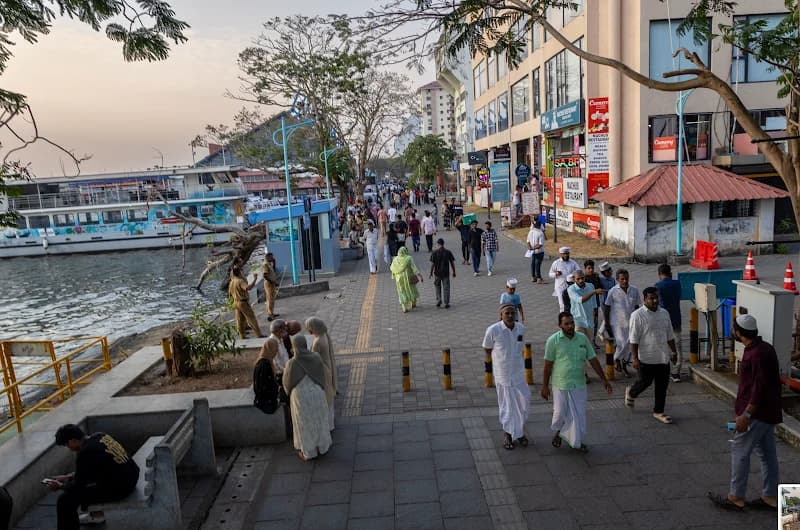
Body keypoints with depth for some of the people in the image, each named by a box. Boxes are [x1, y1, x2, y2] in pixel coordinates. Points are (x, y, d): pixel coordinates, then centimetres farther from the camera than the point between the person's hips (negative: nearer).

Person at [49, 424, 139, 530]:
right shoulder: (99, 436, 5)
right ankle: (96, 515, 41)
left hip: (119, 488, -9)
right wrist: (68, 477, 21)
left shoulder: (85, 453, -19)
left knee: (65, 500, -6)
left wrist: (60, 486, 14)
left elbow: (77, 486, -4)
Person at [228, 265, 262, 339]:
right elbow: (248, 287, -38)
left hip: (236, 302, 8)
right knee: (251, 319, -1)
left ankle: (242, 335, 18)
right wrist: (254, 280, -32)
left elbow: (230, 294, 16)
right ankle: (259, 335, 3)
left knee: (240, 320, 13)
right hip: (243, 302, -8)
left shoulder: (231, 282, 8)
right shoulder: (240, 281, -19)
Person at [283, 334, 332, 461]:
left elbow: (287, 382, -8)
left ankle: (309, 452, 30)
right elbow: (323, 376, 0)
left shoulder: (292, 363, -23)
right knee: (318, 420, 23)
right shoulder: (316, 357, -11)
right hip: (317, 394, 4)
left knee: (305, 424, 15)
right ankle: (323, 446, 39)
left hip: (301, 397, -4)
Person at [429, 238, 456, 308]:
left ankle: (439, 300, 15)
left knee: (437, 286, 19)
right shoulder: (448, 252, -3)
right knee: (446, 288, 6)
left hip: (437, 273, -1)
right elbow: (452, 263, -1)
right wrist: (454, 272, 10)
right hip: (446, 273, 1)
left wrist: (431, 273, 1)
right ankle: (446, 303, 6)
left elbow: (432, 264, -9)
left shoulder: (434, 253, -8)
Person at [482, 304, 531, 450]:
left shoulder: (521, 329, -5)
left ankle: (520, 432, 32)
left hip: (518, 372, 3)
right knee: (506, 405, 9)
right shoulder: (493, 330, -18)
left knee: (524, 402, 8)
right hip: (502, 373, -3)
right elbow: (487, 349, -2)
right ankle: (508, 434, 29)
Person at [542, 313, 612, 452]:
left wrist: (604, 379, 3)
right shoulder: (553, 340, -12)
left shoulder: (582, 338, -1)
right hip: (561, 385, -3)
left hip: (579, 385, 3)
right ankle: (558, 432, 40)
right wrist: (545, 386, -5)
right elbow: (548, 365, -7)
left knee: (579, 414, 10)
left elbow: (593, 360, 5)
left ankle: (577, 441, 28)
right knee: (560, 413, 10)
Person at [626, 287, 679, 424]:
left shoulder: (664, 313, 7)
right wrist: (635, 358, -16)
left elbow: (669, 335, 16)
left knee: (662, 385, 9)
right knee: (645, 382, 7)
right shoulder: (638, 315, -13)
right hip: (646, 358, -6)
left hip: (663, 358, 6)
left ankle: (658, 411, 22)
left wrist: (674, 351, 16)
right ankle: (631, 393, 38)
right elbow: (634, 339, -14)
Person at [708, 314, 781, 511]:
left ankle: (736, 498, 8)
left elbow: (760, 388, -26)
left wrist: (746, 414, -23)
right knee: (767, 453, 16)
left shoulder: (757, 354, -23)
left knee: (739, 451, -1)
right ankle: (770, 497, 25)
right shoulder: (765, 348, 9)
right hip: (768, 412, 10)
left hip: (757, 413, -10)